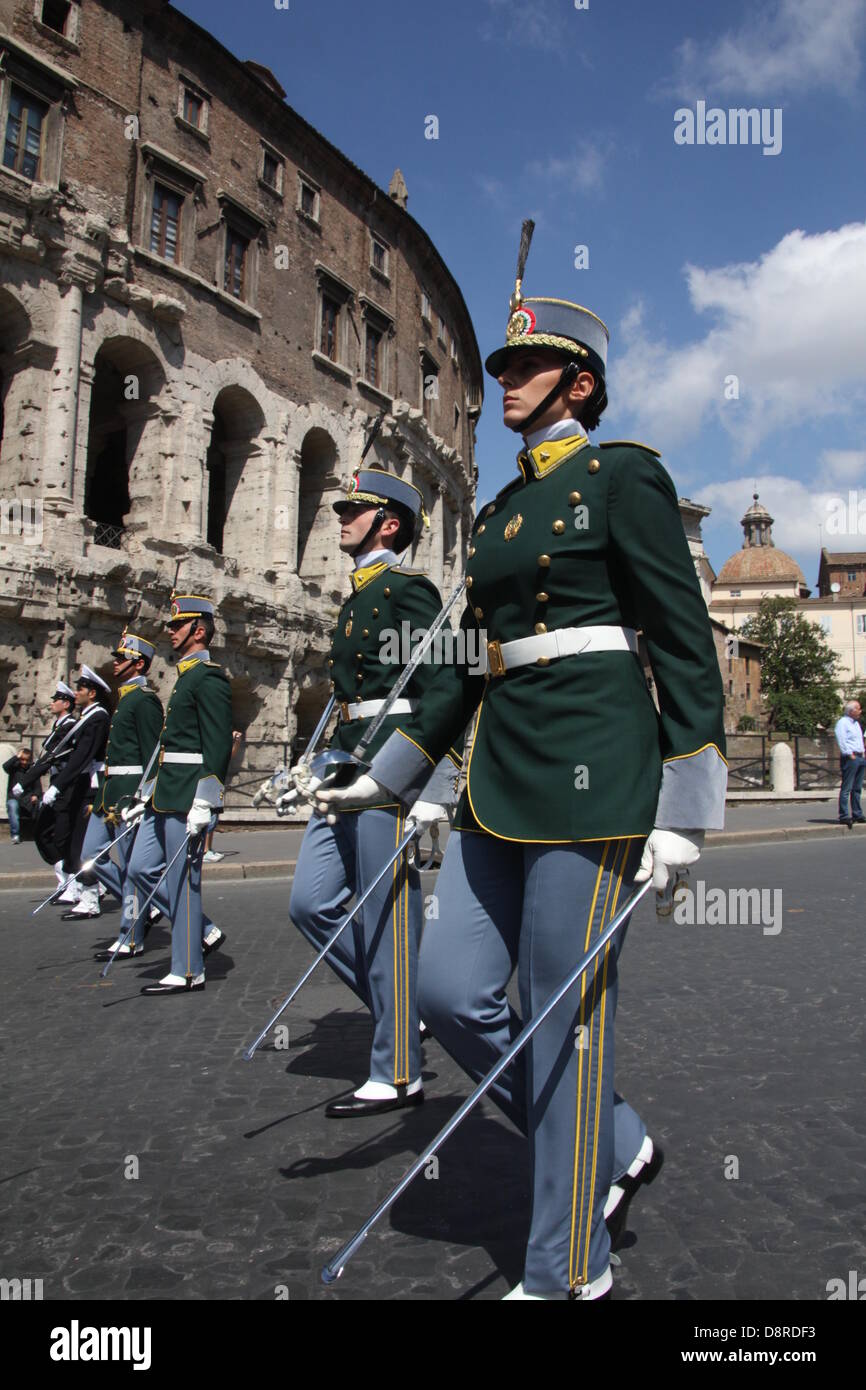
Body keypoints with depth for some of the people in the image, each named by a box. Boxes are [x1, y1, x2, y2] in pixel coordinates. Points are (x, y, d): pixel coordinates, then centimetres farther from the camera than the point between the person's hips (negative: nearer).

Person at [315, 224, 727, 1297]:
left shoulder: (623, 475, -2)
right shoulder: (499, 511, 19)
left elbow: (686, 645, -7)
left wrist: (684, 815, -13)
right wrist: (385, 778, 20)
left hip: (592, 770, -8)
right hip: (501, 775, 8)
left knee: (566, 1020, 0)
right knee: (452, 992, 5)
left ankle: (569, 1272, 22)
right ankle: (618, 1149, 29)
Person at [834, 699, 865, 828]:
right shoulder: (842, 722, -8)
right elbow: (842, 741, -15)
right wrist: (850, 755, -17)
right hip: (850, 758, -9)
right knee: (846, 788, -8)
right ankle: (844, 816, -8)